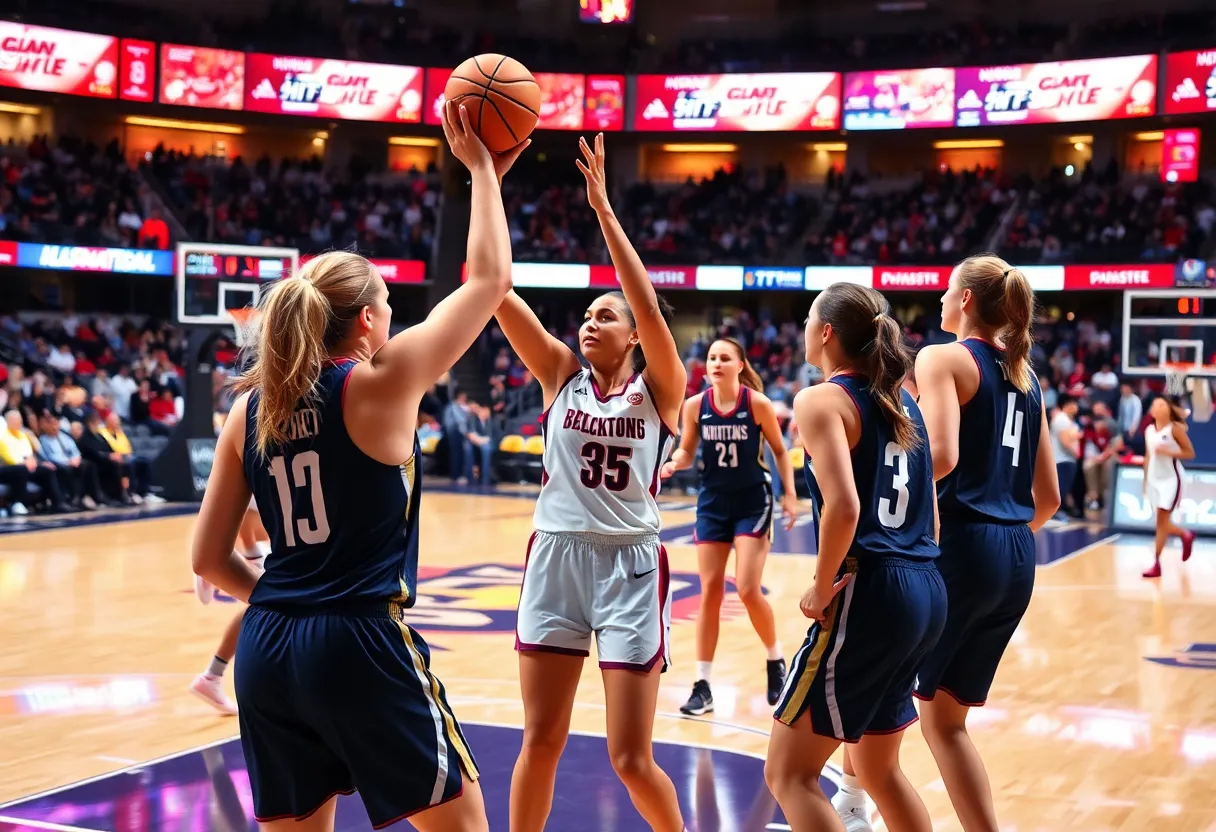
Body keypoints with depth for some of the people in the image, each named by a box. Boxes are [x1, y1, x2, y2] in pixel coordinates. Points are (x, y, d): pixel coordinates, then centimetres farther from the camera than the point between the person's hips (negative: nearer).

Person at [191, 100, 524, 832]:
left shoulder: (249, 408, 6)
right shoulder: (382, 384, -8)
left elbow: (209, 559, 8)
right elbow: (490, 280, 0)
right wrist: (483, 171, 10)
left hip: (267, 650, 6)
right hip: (362, 644, -5)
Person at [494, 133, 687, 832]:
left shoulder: (659, 390, -2)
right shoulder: (560, 376, 5)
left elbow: (650, 307, -20)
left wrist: (603, 209, -24)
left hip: (630, 567, -3)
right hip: (556, 559, 3)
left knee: (632, 759, 0)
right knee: (541, 740, 7)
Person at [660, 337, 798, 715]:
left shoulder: (757, 403, -12)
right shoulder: (695, 406, -6)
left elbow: (779, 450, 0)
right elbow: (687, 451, 6)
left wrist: (790, 494, -5)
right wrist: (673, 463, -16)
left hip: (753, 502, -3)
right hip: (713, 502, 3)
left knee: (747, 589, -11)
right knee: (710, 592, 2)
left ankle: (775, 659, 17)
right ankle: (703, 686, 8)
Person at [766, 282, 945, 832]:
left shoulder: (822, 400, -7)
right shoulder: (900, 400, 16)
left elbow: (843, 507, -22)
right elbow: (928, 513, 17)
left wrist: (821, 590, -11)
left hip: (869, 593, -9)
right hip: (927, 592, 9)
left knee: (789, 772, 0)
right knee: (879, 769, 23)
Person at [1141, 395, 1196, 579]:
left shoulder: (1175, 428, -9)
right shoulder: (1149, 430, 8)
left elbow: (1190, 453, -9)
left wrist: (1168, 452, -22)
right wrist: (1145, 480, 15)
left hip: (1171, 479, -6)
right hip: (1154, 479, 6)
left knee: (1161, 521, -11)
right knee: (1163, 522, 11)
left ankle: (1156, 564, -9)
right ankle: (1186, 535, 41)